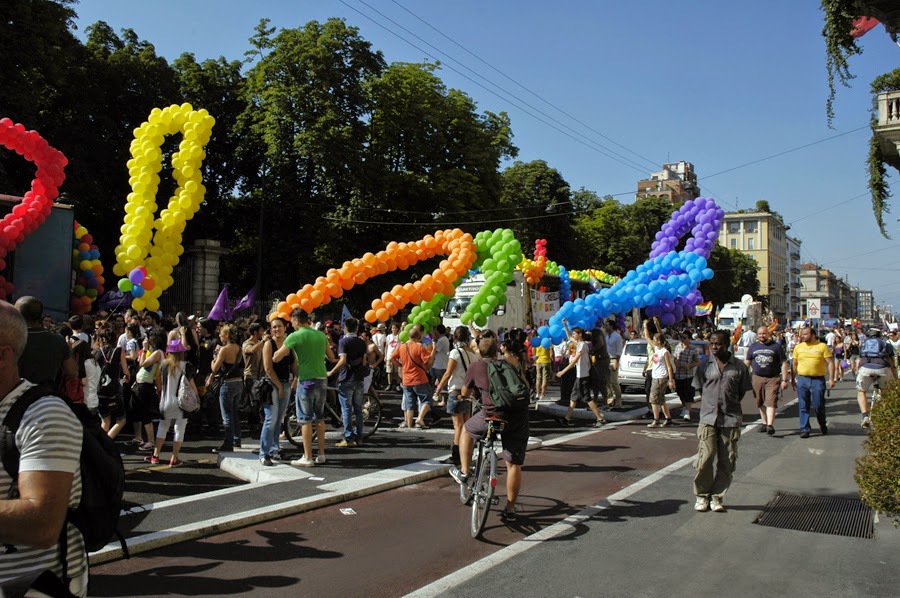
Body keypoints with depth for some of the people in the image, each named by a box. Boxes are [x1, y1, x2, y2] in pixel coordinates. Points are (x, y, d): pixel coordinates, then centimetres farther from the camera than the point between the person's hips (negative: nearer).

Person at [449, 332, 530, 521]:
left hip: (494, 415, -3)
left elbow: (464, 393, 21)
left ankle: (463, 472, 32)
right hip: (519, 417, 3)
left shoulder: (475, 366, 11)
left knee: (467, 430, 28)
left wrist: (466, 395, 43)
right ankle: (510, 509, 17)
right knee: (514, 464, 12)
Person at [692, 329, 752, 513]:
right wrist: (710, 405, 5)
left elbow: (743, 391, 9)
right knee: (705, 457, -7)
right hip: (708, 417, 0)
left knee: (727, 461, 3)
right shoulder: (704, 363, 3)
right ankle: (702, 496, 9)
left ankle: (717, 497, 16)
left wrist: (730, 406, 5)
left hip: (731, 420, 1)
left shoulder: (739, 366, 1)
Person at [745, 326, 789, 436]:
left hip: (773, 378, -4)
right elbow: (747, 362, 18)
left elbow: (784, 363, 3)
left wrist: (784, 380, -3)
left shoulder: (776, 346, 2)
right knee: (760, 403, 10)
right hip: (757, 378, 4)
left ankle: (770, 425, -19)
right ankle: (764, 423, 23)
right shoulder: (753, 347, 12)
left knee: (770, 402, -13)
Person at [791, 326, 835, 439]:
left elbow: (830, 362, -1)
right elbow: (794, 364, 15)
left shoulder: (822, 346, 1)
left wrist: (831, 378, -8)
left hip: (818, 380, -2)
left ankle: (823, 424, 28)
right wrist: (793, 378, 12)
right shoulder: (798, 347, 9)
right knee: (803, 406, 3)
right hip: (802, 379, 2)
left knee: (819, 405, 1)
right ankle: (804, 429, 10)